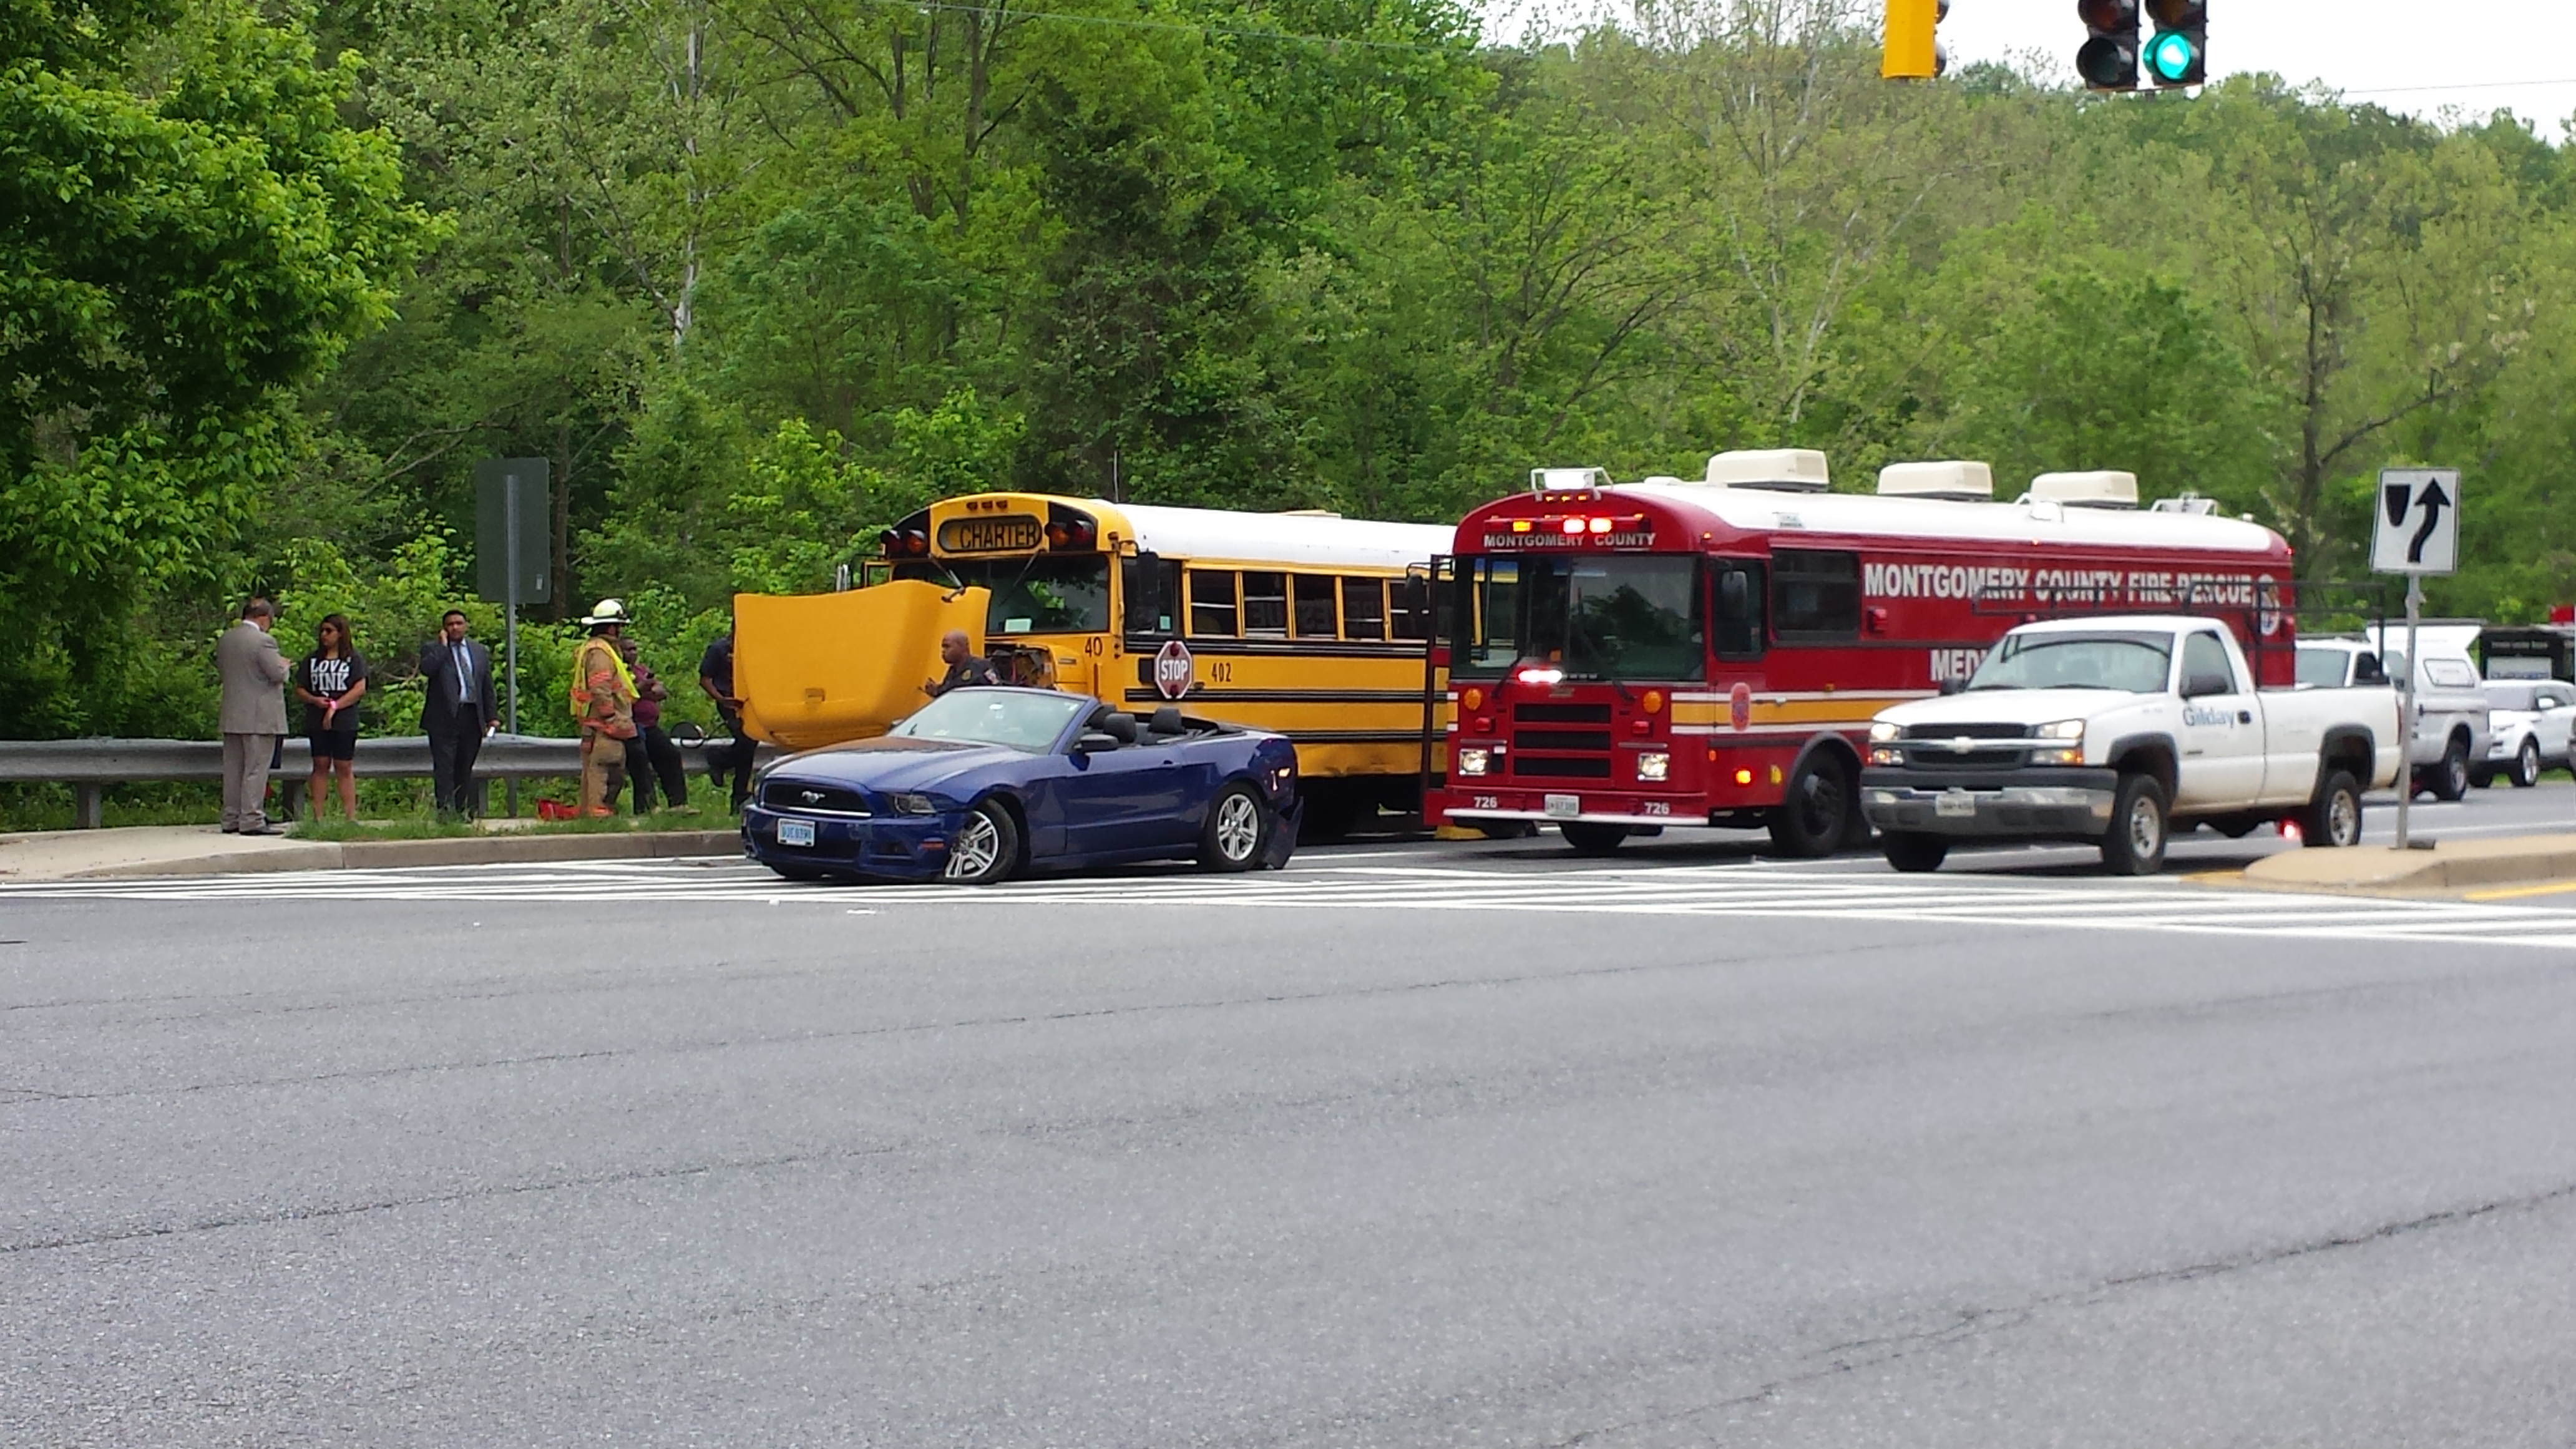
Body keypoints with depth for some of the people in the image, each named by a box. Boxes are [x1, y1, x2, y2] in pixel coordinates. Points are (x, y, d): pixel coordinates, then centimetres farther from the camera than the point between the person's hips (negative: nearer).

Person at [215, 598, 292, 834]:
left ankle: (231, 819, 15)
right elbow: (278, 675, -16)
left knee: (233, 769, 11)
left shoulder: (224, 640, 8)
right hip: (259, 716, -7)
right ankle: (252, 821, -7)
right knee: (256, 769, -5)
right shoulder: (263, 641, -15)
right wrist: (284, 665, 4)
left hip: (231, 716, 7)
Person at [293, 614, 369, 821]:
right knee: (320, 765, 1)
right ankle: (318, 817, 0)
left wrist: (335, 706, -13)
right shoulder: (312, 659, 13)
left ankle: (351, 817, -2)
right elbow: (300, 689, 12)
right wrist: (315, 700, -9)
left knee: (344, 767, -2)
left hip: (344, 721, -3)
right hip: (316, 721, 3)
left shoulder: (354, 658, 3)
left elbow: (360, 689, -6)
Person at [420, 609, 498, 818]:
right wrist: (443, 645, -10)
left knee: (465, 769, 6)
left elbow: (487, 688, 17)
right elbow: (426, 669, -18)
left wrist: (491, 716, 9)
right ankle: (445, 811, -10)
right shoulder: (432, 649, 4)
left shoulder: (480, 652, 16)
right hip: (444, 717, -4)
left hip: (472, 717, 4)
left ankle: (464, 812, 8)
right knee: (444, 768, -7)